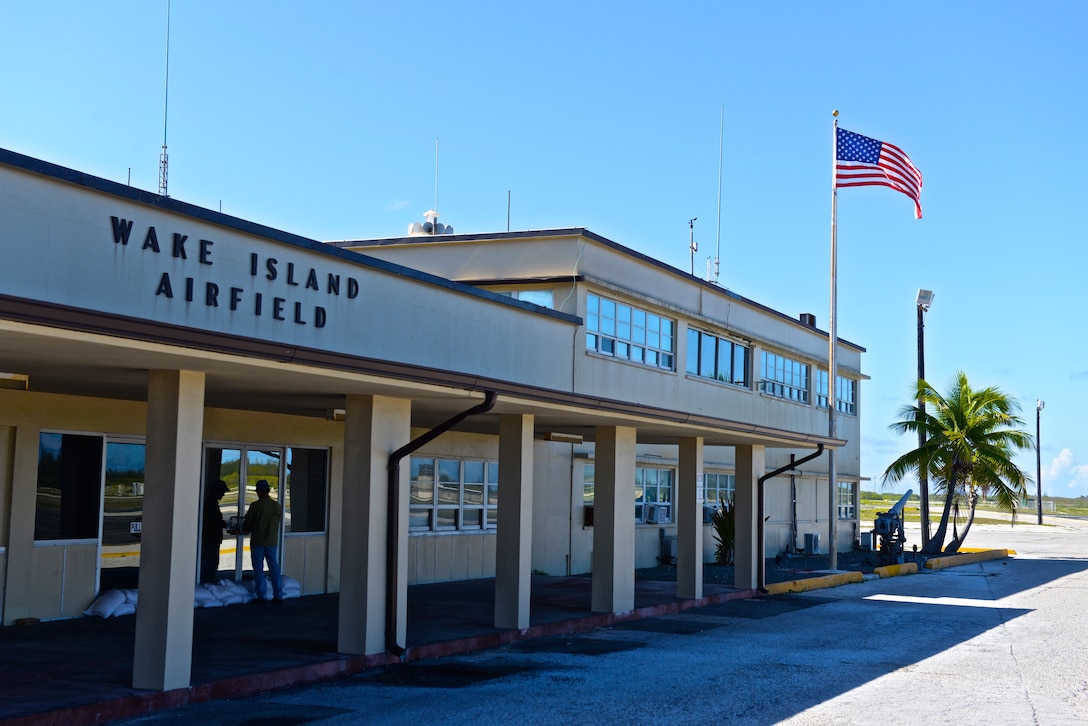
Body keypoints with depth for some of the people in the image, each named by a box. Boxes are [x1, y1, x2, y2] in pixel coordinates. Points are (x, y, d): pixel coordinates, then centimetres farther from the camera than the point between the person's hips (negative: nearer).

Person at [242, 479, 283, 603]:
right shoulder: (276, 505, 0)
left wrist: (245, 531, 18)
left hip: (257, 541, -4)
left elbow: (247, 523, -4)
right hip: (272, 541, 4)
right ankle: (278, 596, 8)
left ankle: (261, 596, 4)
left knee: (258, 568, 4)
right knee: (274, 567, 9)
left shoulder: (255, 505, -13)